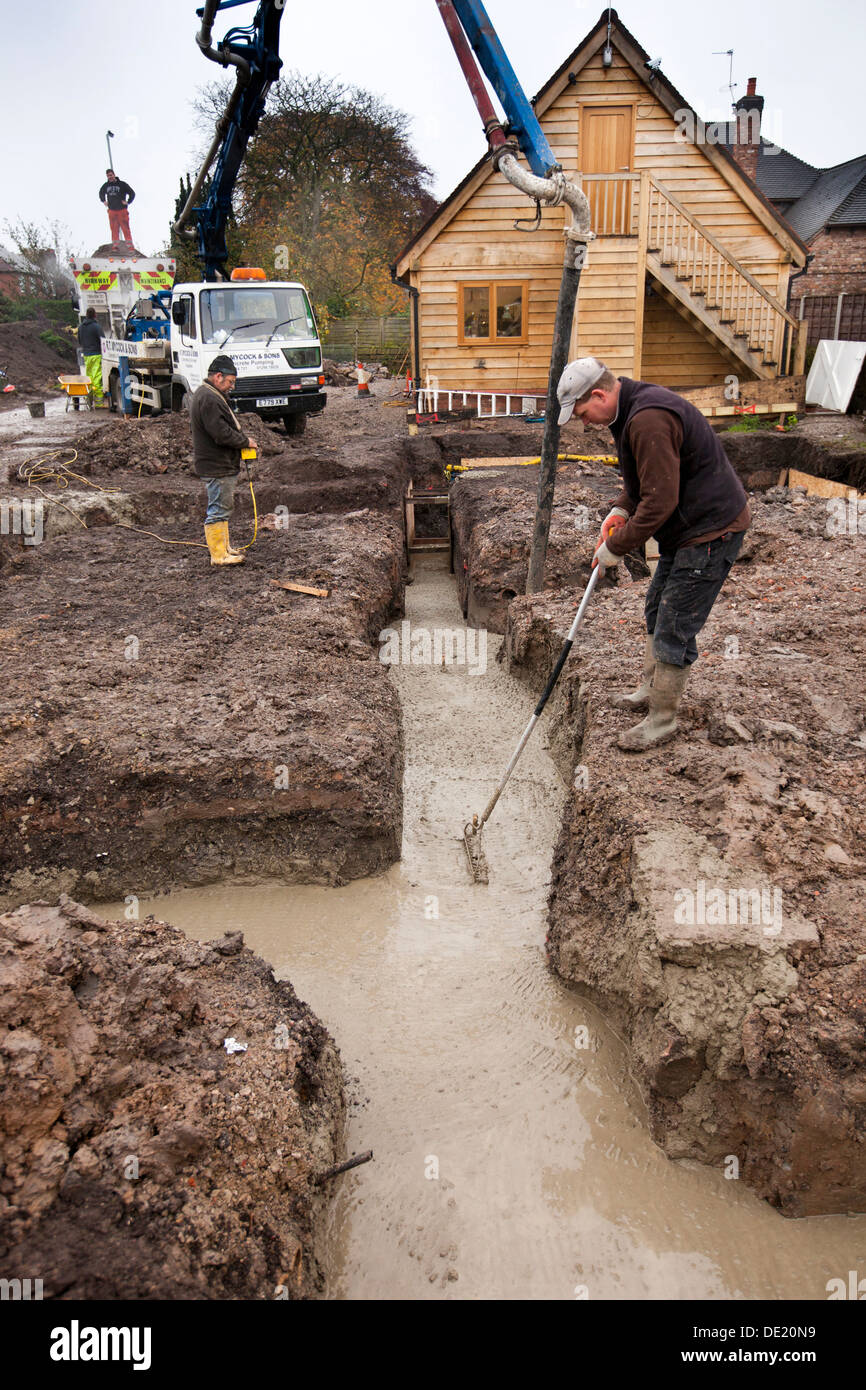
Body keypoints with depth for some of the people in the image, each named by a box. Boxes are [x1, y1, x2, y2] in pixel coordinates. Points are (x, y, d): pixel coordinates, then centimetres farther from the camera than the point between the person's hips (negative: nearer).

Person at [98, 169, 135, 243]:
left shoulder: (122, 184, -2)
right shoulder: (106, 185, 9)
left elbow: (132, 193, 3)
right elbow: (101, 193, 29)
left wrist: (128, 202, -4)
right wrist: (103, 201, 17)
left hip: (122, 210, -4)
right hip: (112, 210, 4)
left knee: (125, 228, -9)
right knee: (114, 229, 2)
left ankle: (130, 245, -11)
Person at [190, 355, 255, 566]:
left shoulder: (209, 395, 17)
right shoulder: (209, 399, -20)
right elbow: (222, 434, -25)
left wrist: (242, 438, 10)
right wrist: (245, 441, -12)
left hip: (222, 466, 11)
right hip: (217, 468, -11)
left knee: (222, 508, 18)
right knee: (218, 510, -5)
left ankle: (224, 548, 27)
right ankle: (219, 555, 0)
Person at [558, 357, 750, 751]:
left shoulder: (649, 420, -27)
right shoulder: (633, 408, 8)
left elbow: (660, 502, -28)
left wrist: (615, 547, -18)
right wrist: (621, 509, 5)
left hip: (711, 530, -11)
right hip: (686, 527, 11)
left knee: (674, 630, -4)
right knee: (657, 610, 22)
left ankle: (662, 720, 9)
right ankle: (650, 689, 39)